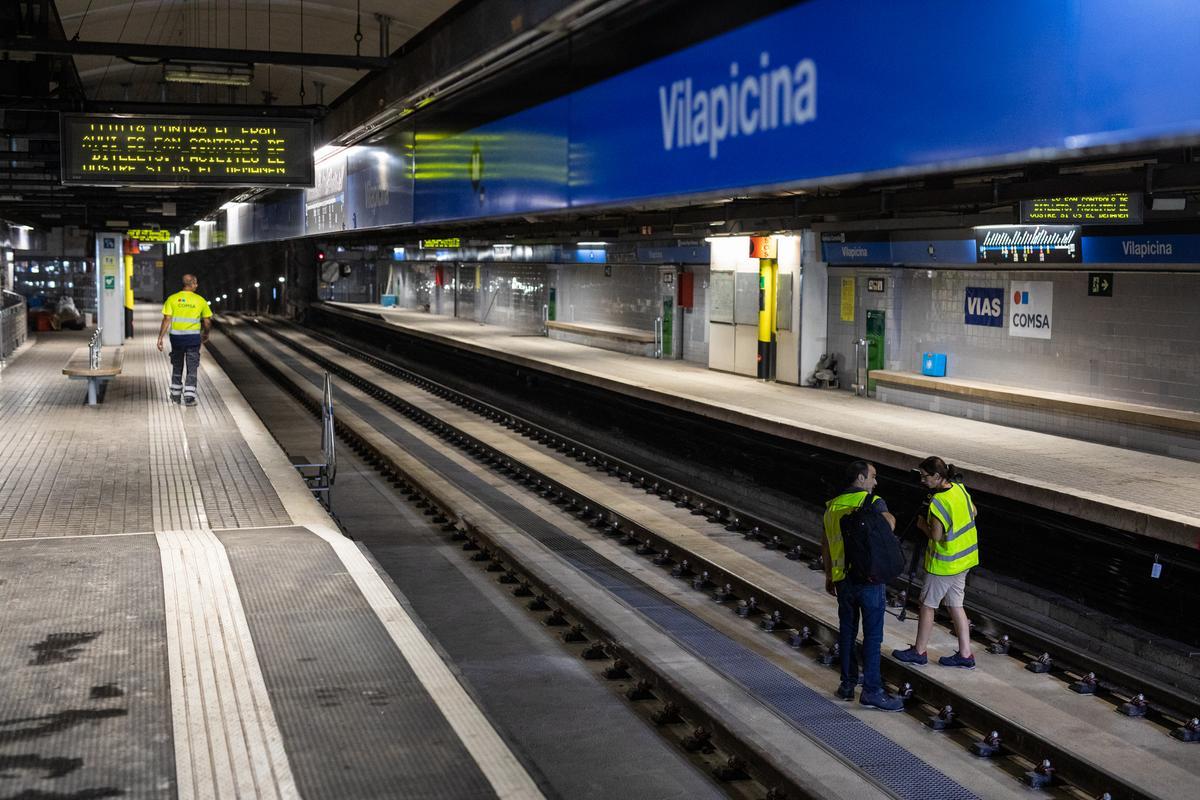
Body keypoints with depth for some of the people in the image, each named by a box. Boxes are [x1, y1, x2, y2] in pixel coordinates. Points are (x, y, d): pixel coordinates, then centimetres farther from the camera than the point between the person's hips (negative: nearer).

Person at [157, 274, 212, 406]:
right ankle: (189, 397, -2)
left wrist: (160, 338, -4)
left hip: (177, 336, 2)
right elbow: (207, 322, 3)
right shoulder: (200, 301, -2)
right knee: (192, 368, 5)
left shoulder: (172, 299, -2)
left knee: (177, 367, 17)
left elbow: (166, 320, -8)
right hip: (193, 337, -2)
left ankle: (175, 395, 25)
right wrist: (206, 334, 22)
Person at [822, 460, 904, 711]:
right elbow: (889, 523, -26)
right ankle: (871, 690, 0)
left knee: (847, 631, 17)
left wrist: (829, 575, 22)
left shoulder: (832, 506, 11)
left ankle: (848, 683, 24)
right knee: (872, 634, -1)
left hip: (842, 577, 6)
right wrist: (887, 514, -4)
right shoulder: (872, 502, -7)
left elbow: (825, 545, 15)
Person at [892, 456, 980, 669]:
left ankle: (919, 652, 17)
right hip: (964, 558, 8)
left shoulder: (938, 502, -25)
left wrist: (923, 525, -4)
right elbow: (973, 512, 16)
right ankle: (965, 655, 14)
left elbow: (936, 535, -21)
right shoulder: (960, 488, 0)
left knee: (927, 605, 6)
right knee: (955, 605, 14)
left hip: (944, 563, -8)